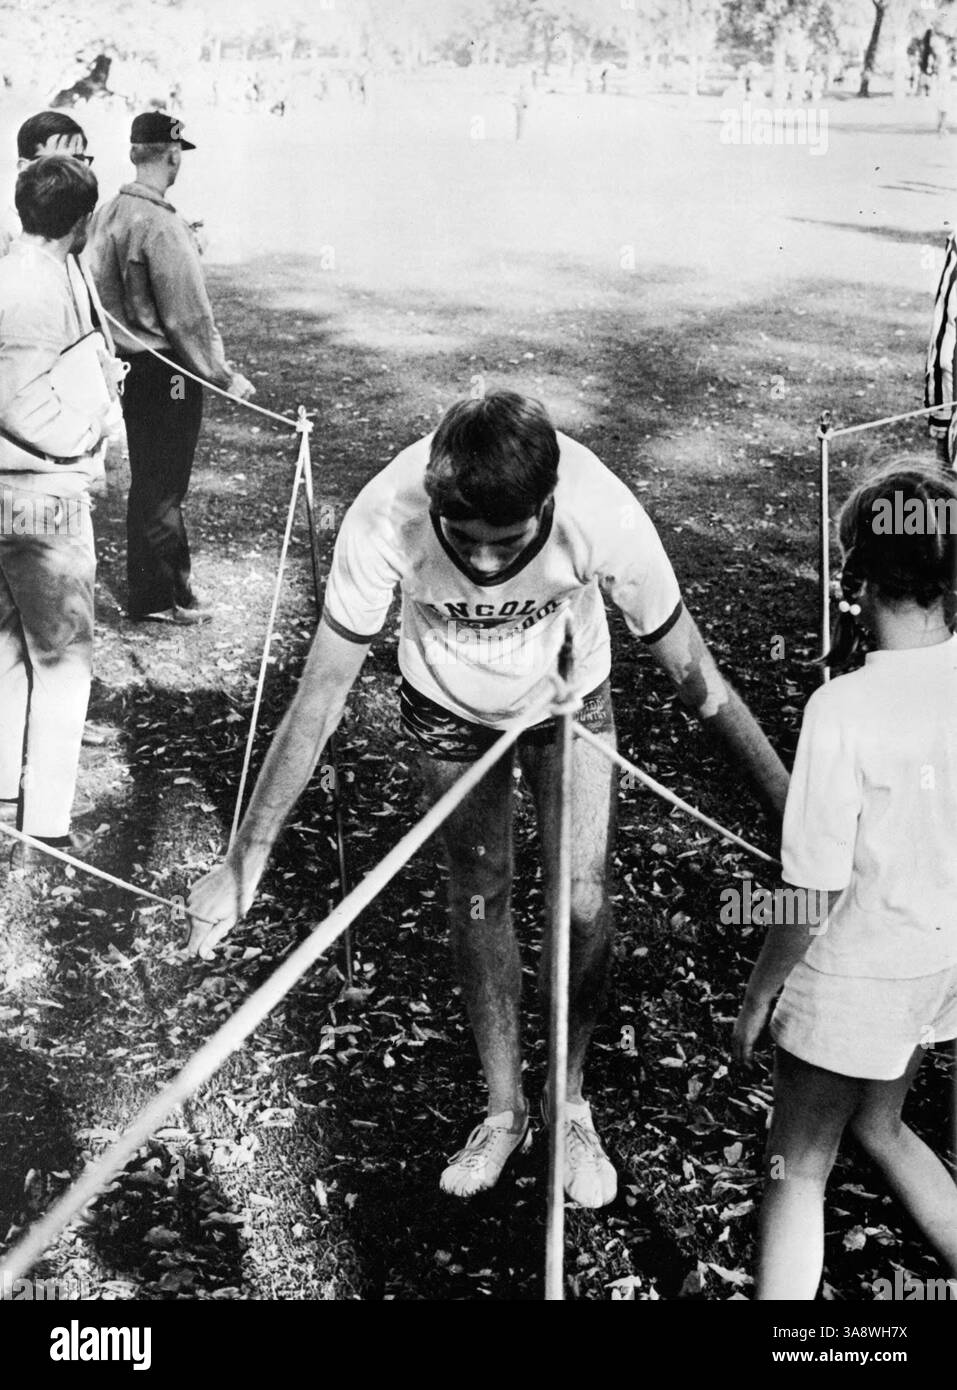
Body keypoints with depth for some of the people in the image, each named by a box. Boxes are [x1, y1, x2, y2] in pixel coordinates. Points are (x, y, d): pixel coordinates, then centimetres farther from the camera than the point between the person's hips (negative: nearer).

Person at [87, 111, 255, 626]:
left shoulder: (106, 213, 5)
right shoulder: (162, 226, -21)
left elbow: (101, 294, 11)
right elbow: (188, 316, -20)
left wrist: (116, 349, 19)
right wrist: (225, 375, -11)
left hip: (127, 364, 9)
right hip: (165, 372, -9)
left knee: (147, 481, 18)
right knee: (162, 486, 2)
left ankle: (155, 582, 31)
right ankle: (159, 596, 12)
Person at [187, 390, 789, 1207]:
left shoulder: (605, 518, -39)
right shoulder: (386, 520, -38)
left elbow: (696, 680, -25)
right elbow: (321, 698, -27)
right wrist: (247, 859, -24)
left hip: (569, 700, 0)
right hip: (447, 709, 1)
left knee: (584, 907, -4)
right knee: (479, 900, 7)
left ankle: (570, 1103, 21)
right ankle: (505, 1108, 28)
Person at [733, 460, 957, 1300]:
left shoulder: (844, 710, -28)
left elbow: (811, 900, -21)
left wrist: (756, 999, -7)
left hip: (856, 980, -6)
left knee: (799, 1173, 13)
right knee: (879, 1124, 29)